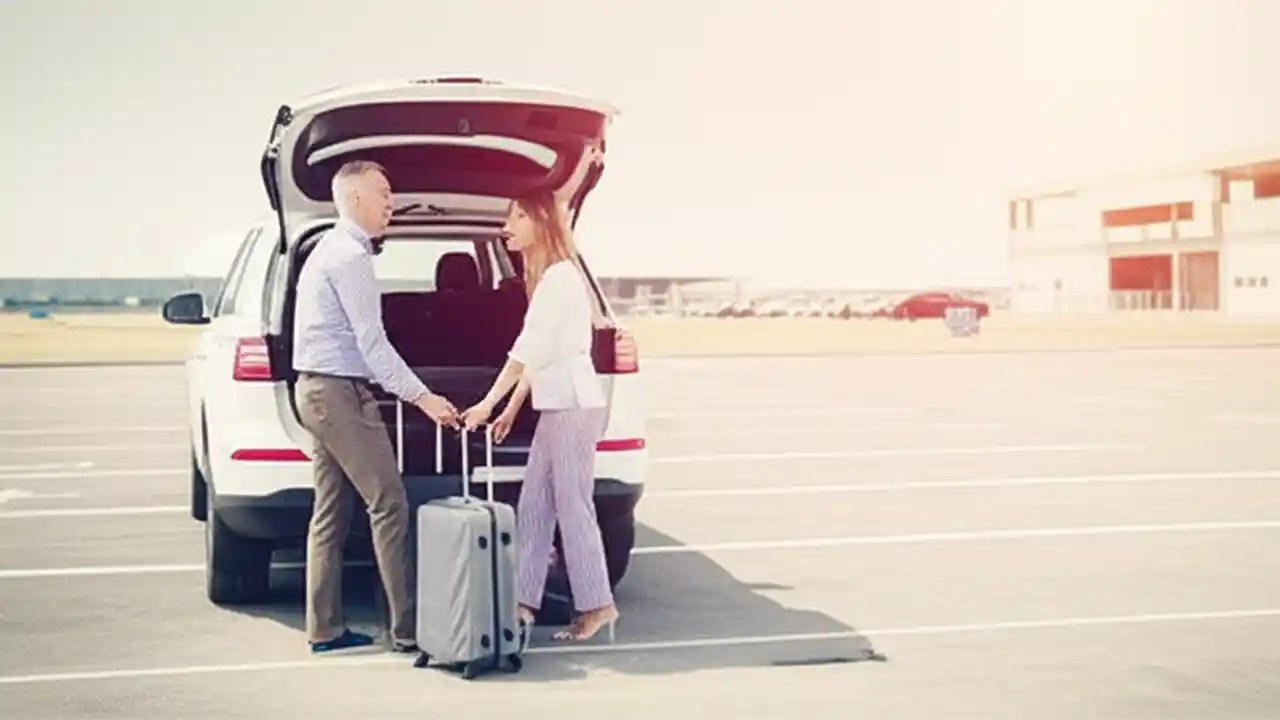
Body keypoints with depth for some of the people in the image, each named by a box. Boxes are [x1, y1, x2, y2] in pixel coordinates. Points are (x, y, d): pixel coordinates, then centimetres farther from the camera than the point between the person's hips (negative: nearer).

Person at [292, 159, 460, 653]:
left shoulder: (332, 250, 19)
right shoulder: (349, 256, -14)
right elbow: (372, 343, -20)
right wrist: (422, 398, -21)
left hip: (317, 390, 11)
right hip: (340, 391, -11)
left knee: (332, 511, 10)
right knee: (389, 505, -10)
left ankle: (325, 628, 13)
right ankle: (407, 629, -9)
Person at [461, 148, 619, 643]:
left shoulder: (561, 275, -14)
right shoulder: (544, 276, 17)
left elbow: (527, 349, -19)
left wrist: (488, 404, -18)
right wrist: (511, 410, 18)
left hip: (574, 407, -10)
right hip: (556, 408, 10)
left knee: (572, 508, -4)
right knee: (533, 507, 9)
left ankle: (596, 605, 4)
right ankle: (523, 602, 12)